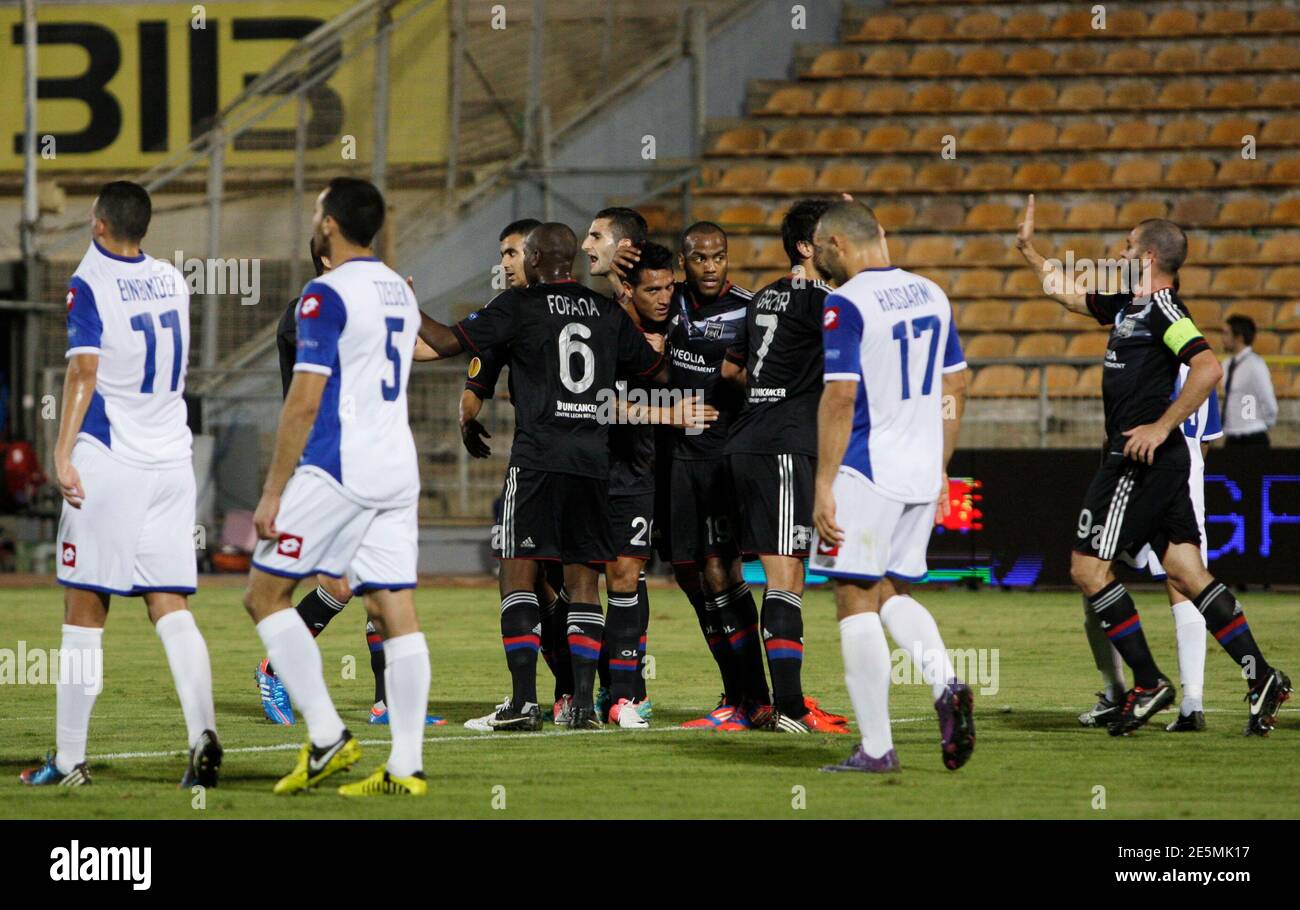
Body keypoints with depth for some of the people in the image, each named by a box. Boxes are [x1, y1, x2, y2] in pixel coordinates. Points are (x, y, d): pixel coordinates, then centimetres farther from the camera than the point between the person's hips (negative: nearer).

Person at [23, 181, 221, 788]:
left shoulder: (89, 285, -7)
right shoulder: (173, 281, 12)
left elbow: (84, 370, -19)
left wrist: (63, 453, -24)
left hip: (107, 463, -5)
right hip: (172, 461, 5)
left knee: (85, 612, 2)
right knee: (170, 608, 2)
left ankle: (69, 760, 5)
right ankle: (203, 733, -19)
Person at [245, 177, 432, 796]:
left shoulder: (327, 296, -11)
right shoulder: (400, 292, 15)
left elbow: (304, 402, -14)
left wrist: (272, 492, -12)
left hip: (337, 469, -8)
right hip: (398, 471, 8)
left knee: (265, 595, 2)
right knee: (396, 611, 3)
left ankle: (326, 737, -5)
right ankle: (406, 765, -3)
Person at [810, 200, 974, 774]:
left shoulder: (845, 306, -12)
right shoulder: (931, 296, 11)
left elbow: (840, 399, -18)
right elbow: (955, 388, 16)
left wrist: (824, 486, -14)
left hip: (866, 472, -7)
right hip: (922, 471, 7)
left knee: (856, 603, 0)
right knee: (893, 594, 18)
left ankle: (876, 748, -2)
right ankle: (946, 687, -7)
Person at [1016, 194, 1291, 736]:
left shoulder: (1162, 310, -13)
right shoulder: (1127, 305, 15)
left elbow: (1208, 368, -26)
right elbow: (1072, 296, 33)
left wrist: (1161, 426, -25)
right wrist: (1028, 250, 36)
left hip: (1142, 459, -9)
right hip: (1156, 464, 9)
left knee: (1088, 566, -4)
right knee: (1186, 574, 5)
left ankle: (1148, 684, -3)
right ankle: (1261, 677, 1)